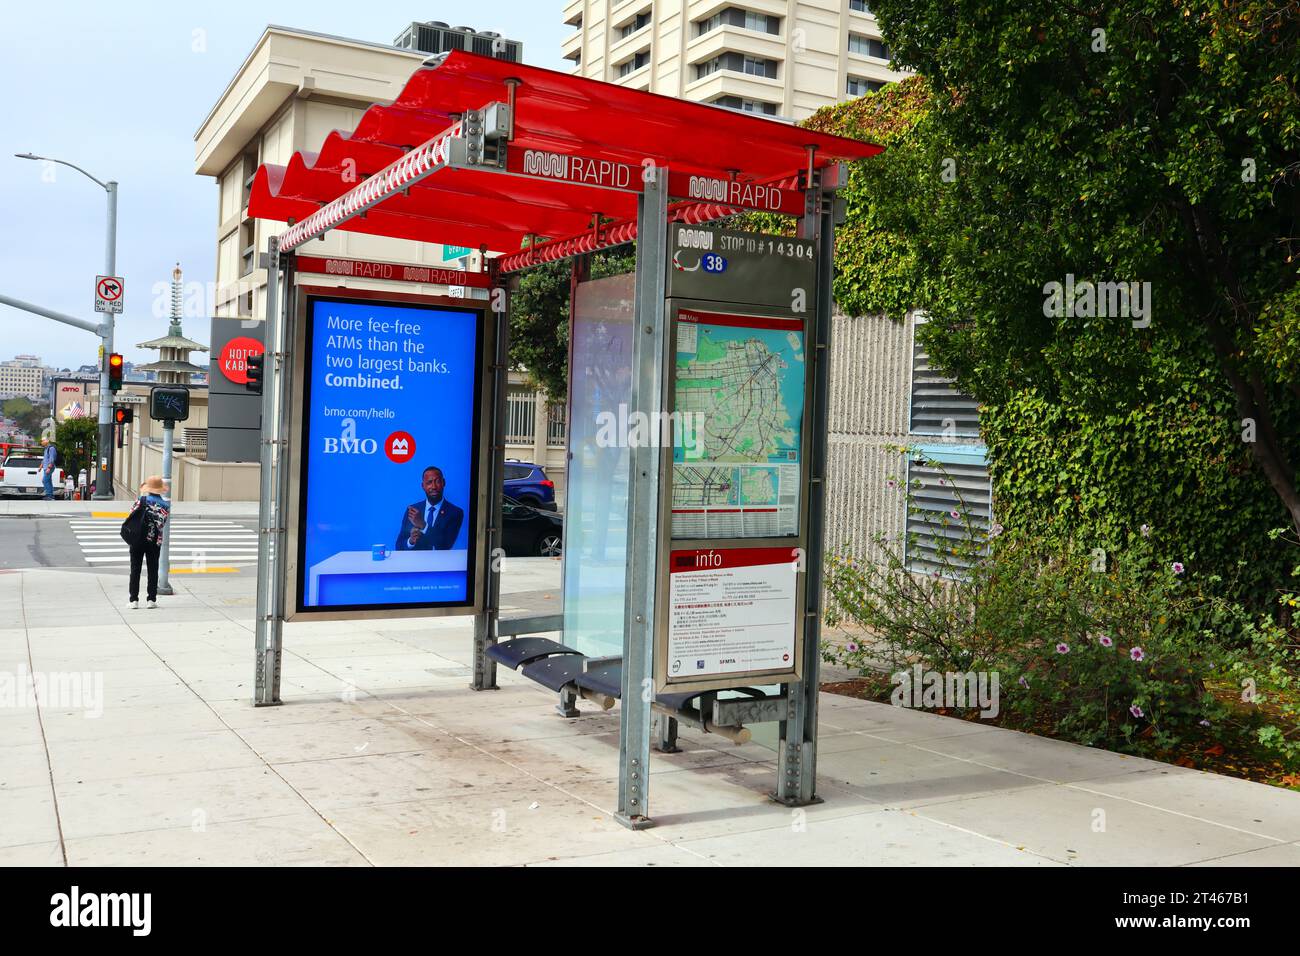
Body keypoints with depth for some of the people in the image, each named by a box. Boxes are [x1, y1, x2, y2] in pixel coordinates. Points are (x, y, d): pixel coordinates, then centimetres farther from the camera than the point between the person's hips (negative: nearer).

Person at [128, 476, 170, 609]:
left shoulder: (142, 500, -6)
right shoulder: (166, 505, 1)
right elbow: (163, 524, -5)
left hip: (138, 539, -2)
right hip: (155, 542, 2)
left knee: (135, 569, 6)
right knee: (153, 570, 9)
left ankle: (134, 599, 5)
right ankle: (152, 599, 7)